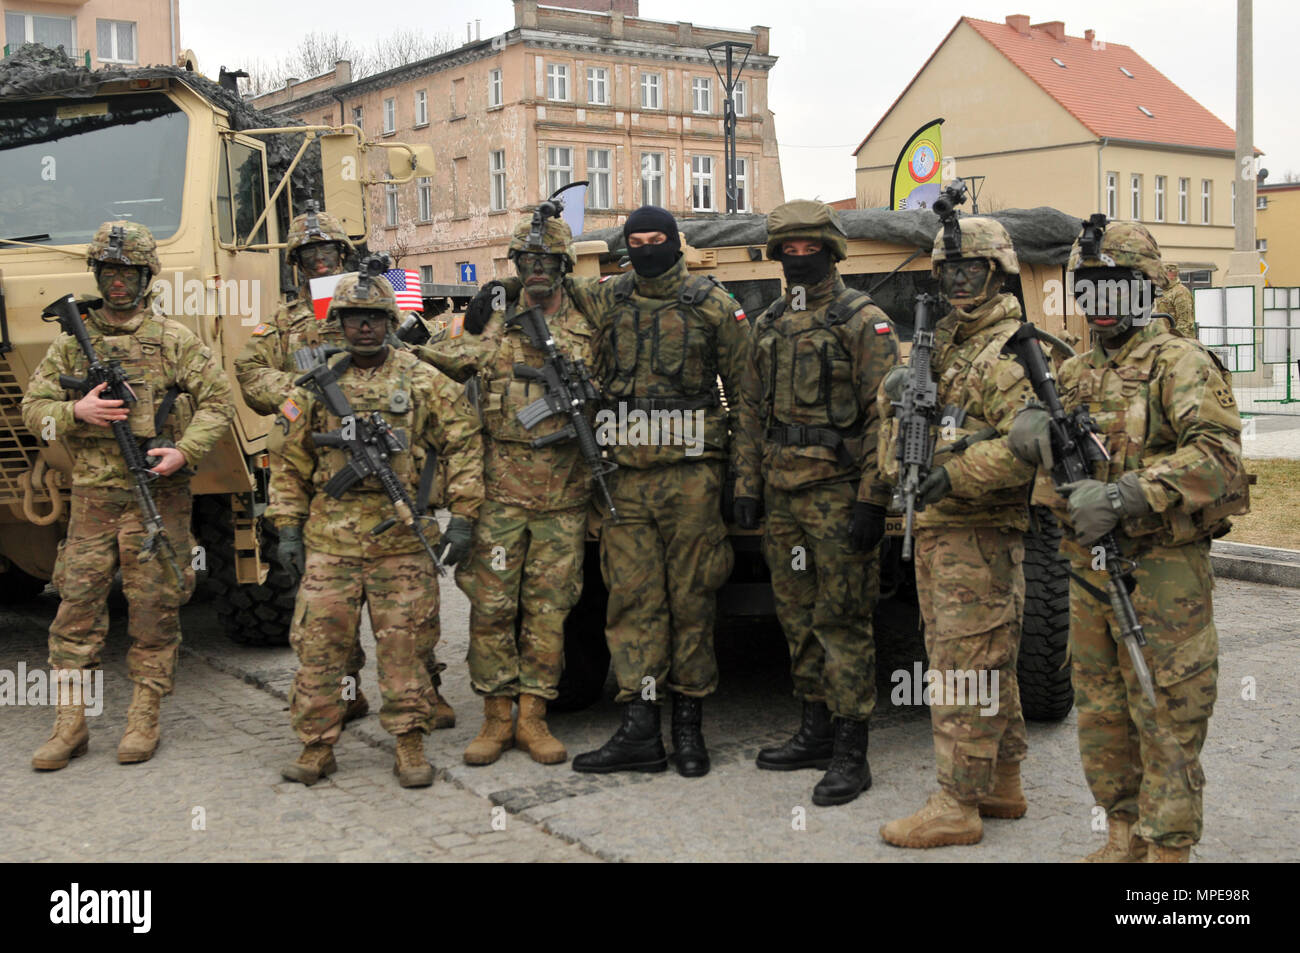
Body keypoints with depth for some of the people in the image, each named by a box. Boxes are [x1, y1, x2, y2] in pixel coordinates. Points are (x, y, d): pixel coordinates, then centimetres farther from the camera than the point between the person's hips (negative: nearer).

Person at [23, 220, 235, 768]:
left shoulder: (174, 340, 3)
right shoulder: (71, 342, 10)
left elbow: (218, 401, 0)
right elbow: (33, 407, 11)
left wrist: (184, 452, -15)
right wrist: (76, 412, -10)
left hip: (157, 497, -2)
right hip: (92, 497, 2)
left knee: (154, 610, 2)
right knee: (77, 605, 2)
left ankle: (144, 719, 13)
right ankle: (70, 723, 10)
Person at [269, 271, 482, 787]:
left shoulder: (424, 381, 4)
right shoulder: (317, 384, 9)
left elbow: (464, 445, 4)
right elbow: (290, 462, 14)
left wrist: (461, 518, -2)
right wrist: (288, 528, 8)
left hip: (402, 543, -1)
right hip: (329, 541, 2)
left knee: (404, 647, 3)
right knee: (319, 645, 3)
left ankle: (410, 746, 15)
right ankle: (316, 747, 15)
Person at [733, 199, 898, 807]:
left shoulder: (862, 320, -6)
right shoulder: (768, 325, 15)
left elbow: (884, 414, -11)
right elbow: (752, 411, 19)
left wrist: (873, 499, -16)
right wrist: (748, 486, 13)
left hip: (837, 492, -7)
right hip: (782, 494, 7)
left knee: (842, 620, -4)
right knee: (798, 617, 13)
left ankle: (851, 755, 2)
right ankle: (816, 731, 25)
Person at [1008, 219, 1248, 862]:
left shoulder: (1179, 363, -9)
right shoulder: (1075, 372, 14)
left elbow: (1218, 455, -21)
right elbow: (1024, 428, 10)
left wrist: (1122, 497, -28)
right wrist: (1034, 426, -15)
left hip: (1161, 571, -7)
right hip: (1089, 568, 7)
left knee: (1167, 718, 0)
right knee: (1100, 712, 15)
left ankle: (1168, 849, 11)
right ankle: (1123, 836, 30)